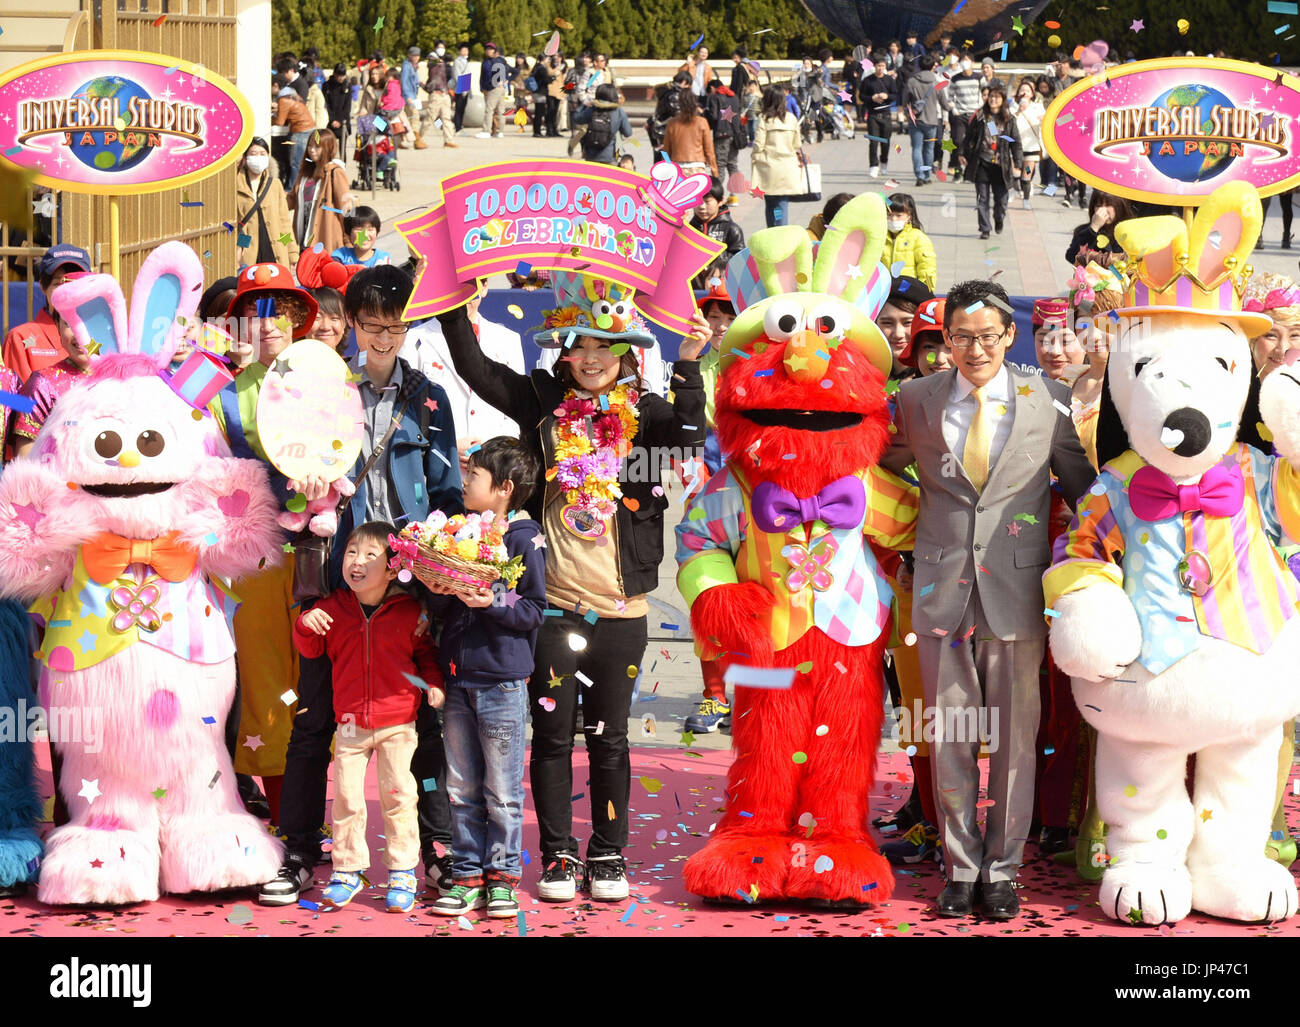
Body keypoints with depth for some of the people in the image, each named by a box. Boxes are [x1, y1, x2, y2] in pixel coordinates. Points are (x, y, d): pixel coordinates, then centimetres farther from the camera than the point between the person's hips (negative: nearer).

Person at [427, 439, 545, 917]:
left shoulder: (524, 541, -6)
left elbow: (533, 610, -9)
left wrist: (493, 603, -23)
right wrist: (440, 591, -4)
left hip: (503, 681, -6)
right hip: (457, 679, 6)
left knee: (502, 792, 2)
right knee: (462, 789, 9)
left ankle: (502, 875, 12)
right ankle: (467, 876, 16)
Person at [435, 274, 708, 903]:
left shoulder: (639, 413, 2)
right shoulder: (545, 403, 4)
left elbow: (688, 429, -16)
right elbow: (475, 369, 2)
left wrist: (690, 360, -25)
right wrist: (454, 308, -7)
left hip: (619, 608, 0)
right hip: (552, 605, 1)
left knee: (608, 737, 9)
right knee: (552, 736, 6)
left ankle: (609, 856, 19)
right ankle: (558, 856, 17)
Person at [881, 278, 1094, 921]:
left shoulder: (1048, 400, 1)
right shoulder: (916, 400, 4)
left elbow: (1081, 484, 9)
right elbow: (886, 467, 21)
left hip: (1016, 587, -1)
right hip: (942, 587, 1)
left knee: (1014, 735, 4)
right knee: (948, 736, 5)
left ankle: (1002, 868, 16)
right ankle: (960, 867, 17)